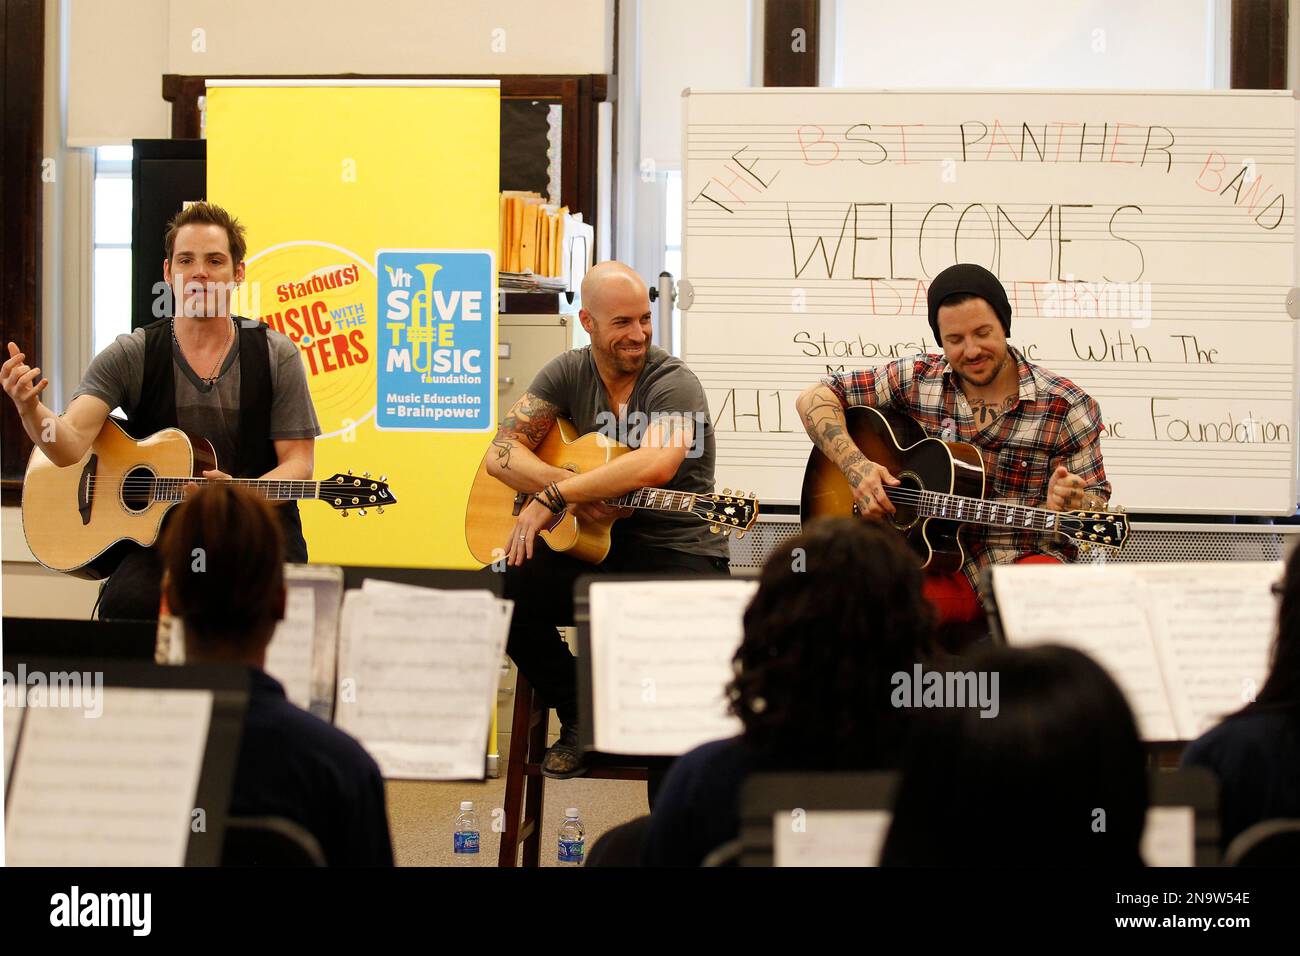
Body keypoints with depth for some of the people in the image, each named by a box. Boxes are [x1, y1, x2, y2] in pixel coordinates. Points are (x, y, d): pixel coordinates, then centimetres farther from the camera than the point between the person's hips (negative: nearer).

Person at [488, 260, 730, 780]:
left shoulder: (673, 382, -11)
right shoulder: (568, 373, 5)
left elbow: (658, 464, -32)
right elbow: (502, 454, -3)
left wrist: (555, 496, -30)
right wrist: (578, 491, -21)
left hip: (677, 552, -4)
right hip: (590, 546, 4)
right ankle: (581, 718, 0)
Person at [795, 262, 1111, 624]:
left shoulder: (1066, 407, -1)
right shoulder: (915, 380, 5)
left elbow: (1095, 499, 7)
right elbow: (815, 398, 8)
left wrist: (1067, 505, -19)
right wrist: (856, 467, -8)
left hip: (1023, 561, -1)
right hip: (933, 562, 1)